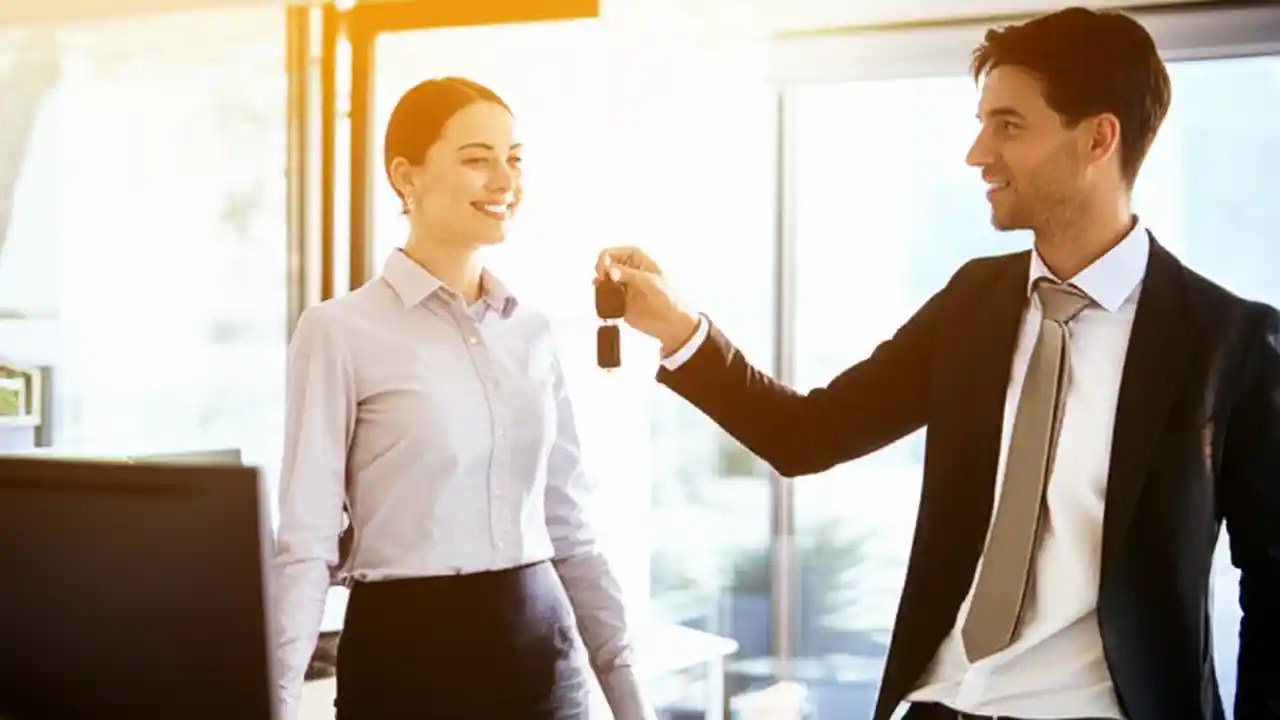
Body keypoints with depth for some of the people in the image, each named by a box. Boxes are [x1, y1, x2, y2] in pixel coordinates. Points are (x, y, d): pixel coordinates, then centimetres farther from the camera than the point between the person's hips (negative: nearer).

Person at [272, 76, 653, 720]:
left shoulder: (531, 331, 7)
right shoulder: (340, 331, -8)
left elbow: (571, 527, 11)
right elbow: (304, 543, -10)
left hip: (540, 651, 5)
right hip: (406, 654, -4)